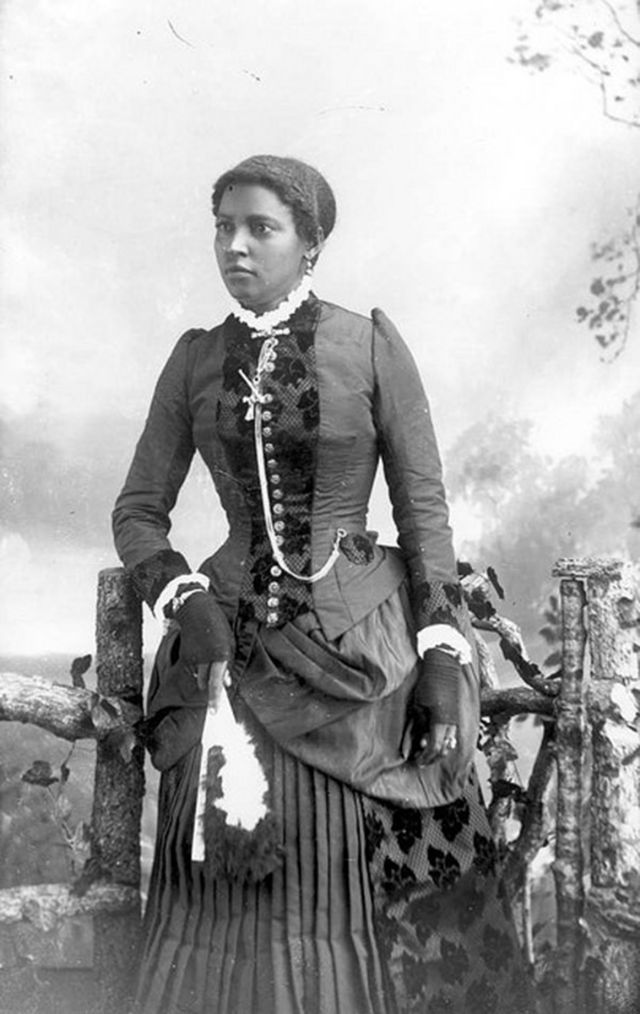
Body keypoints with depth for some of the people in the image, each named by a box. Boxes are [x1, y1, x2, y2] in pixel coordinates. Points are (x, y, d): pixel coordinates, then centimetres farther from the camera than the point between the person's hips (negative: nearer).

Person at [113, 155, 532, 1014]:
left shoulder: (371, 346, -1)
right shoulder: (195, 359, 8)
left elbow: (425, 512, -1)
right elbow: (138, 513, 10)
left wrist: (443, 665, -7)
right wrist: (191, 606, -8)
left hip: (360, 647, -2)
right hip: (232, 650, 3)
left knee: (369, 902, -2)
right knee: (230, 904, -1)